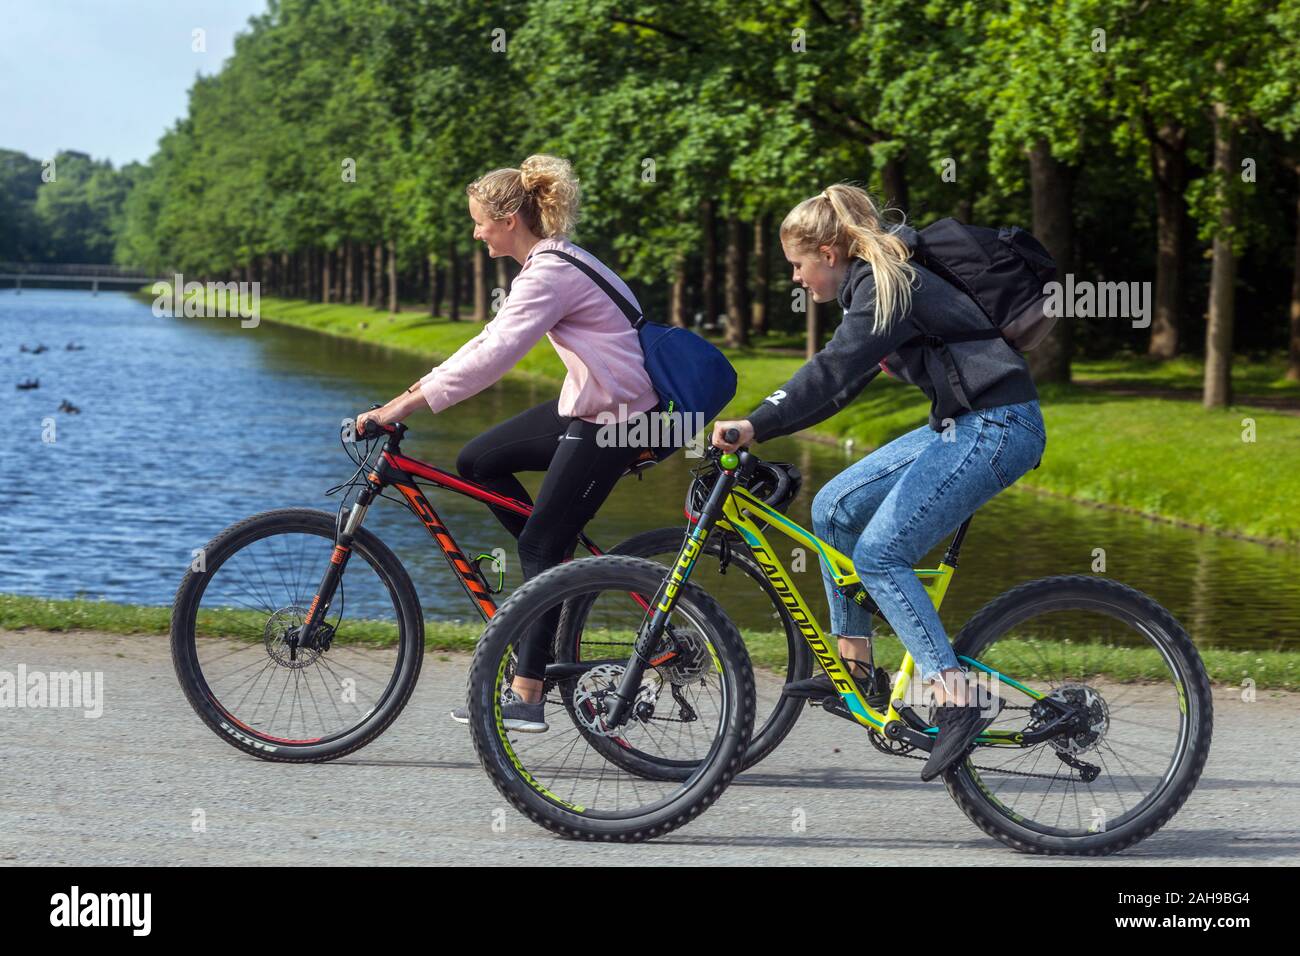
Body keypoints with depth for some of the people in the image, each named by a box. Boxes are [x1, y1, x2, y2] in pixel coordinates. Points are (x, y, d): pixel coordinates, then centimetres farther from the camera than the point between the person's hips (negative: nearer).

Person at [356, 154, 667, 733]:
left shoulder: (551, 274, -21)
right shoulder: (550, 262, 11)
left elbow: (492, 358, -29)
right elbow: (492, 340, 17)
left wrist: (403, 407, -28)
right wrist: (421, 386, 10)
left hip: (613, 420, -10)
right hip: (587, 403, 10)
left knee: (540, 545, -7)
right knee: (478, 462, 10)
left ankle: (524, 699, -4)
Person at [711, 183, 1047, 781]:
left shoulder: (887, 286, -14)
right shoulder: (875, 287, 16)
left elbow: (832, 373, -27)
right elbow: (838, 380, 19)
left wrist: (757, 425, -32)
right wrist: (757, 429, 13)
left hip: (997, 428, -10)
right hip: (960, 424, 10)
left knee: (880, 554, -15)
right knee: (834, 509, 7)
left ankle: (959, 698, -18)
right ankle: (855, 668, 13)